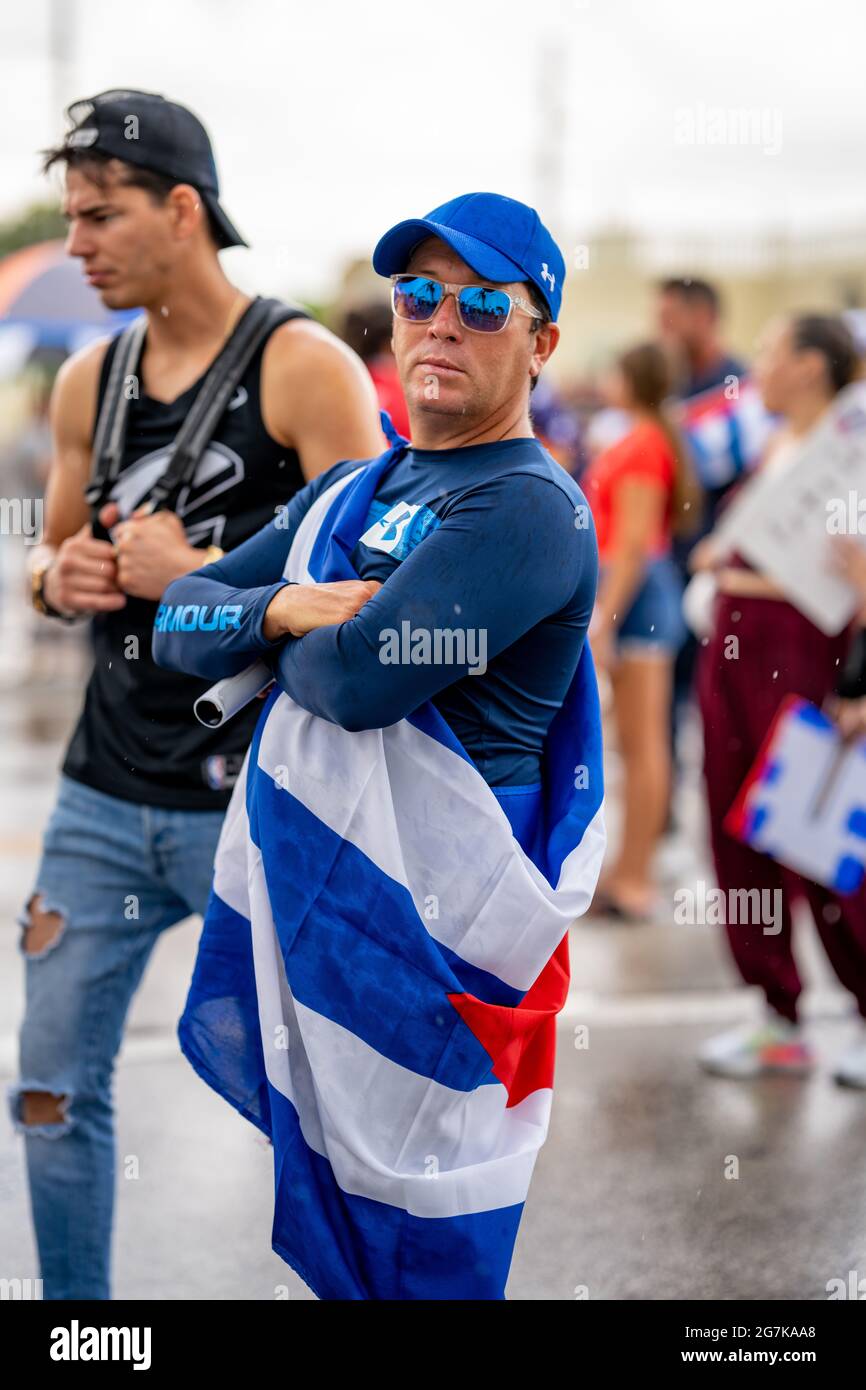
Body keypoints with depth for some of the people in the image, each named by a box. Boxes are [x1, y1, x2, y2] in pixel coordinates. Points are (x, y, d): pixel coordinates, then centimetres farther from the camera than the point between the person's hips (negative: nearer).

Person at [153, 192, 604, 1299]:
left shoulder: (529, 507, -13)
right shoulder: (348, 493, 15)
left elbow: (360, 676, -24)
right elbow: (177, 625, 12)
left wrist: (301, 641, -1)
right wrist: (281, 608, -9)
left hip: (423, 942, -8)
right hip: (286, 913, 8)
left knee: (417, 1258, 0)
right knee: (317, 1233, 19)